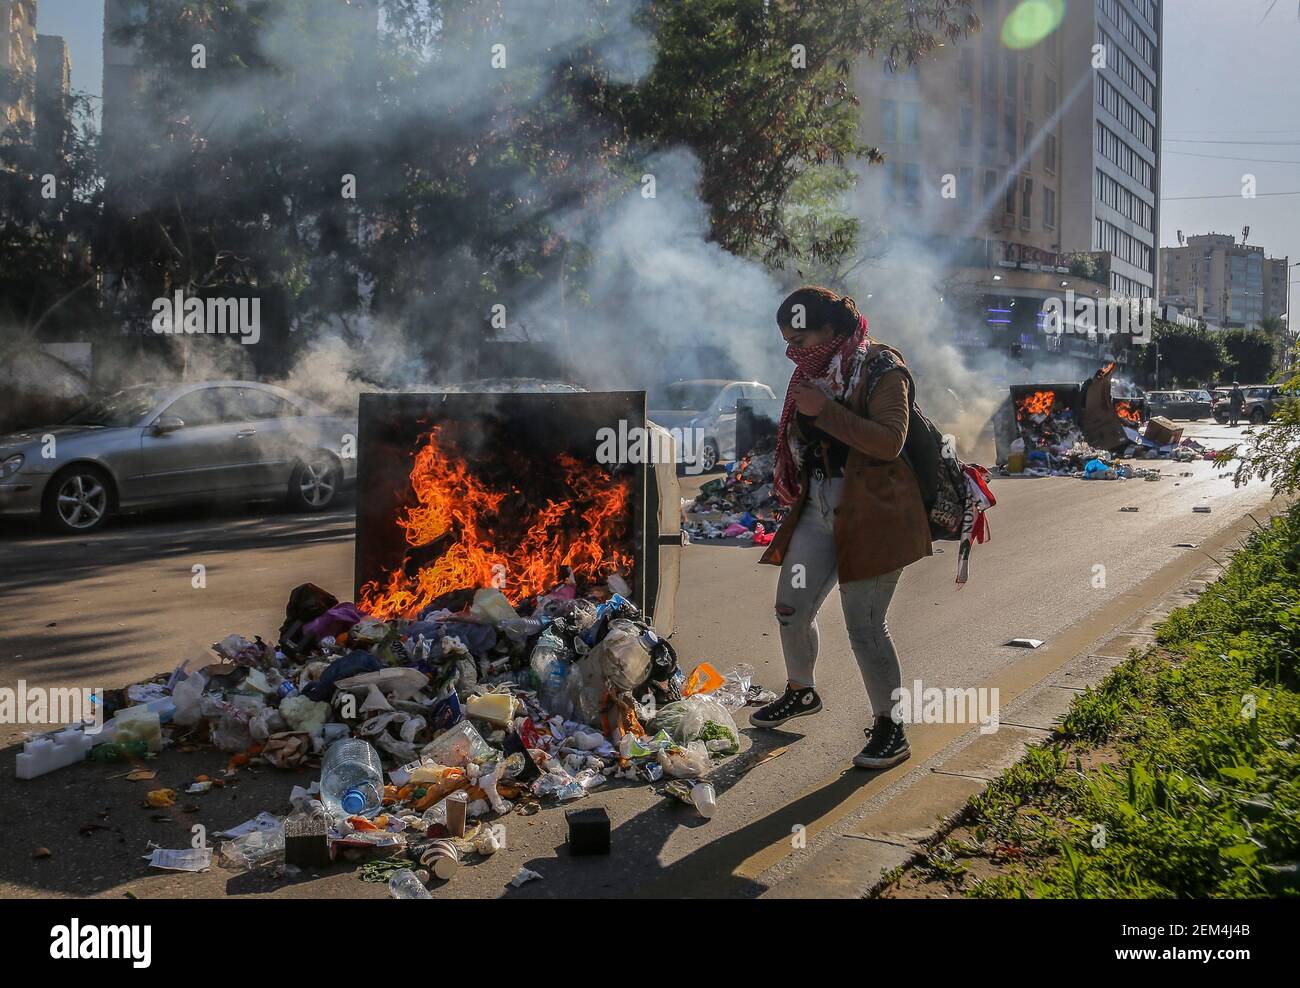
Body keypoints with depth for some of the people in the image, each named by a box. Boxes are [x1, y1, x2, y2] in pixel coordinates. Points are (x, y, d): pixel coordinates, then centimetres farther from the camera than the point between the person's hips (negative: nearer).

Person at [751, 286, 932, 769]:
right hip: (818, 509, 8)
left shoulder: (881, 370, -11)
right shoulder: (815, 373, 12)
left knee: (864, 624, -6)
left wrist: (825, 410, -26)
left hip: (871, 516, -7)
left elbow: (889, 441, -24)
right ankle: (800, 692, 36)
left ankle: (890, 728, 9)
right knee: (791, 609, 10)